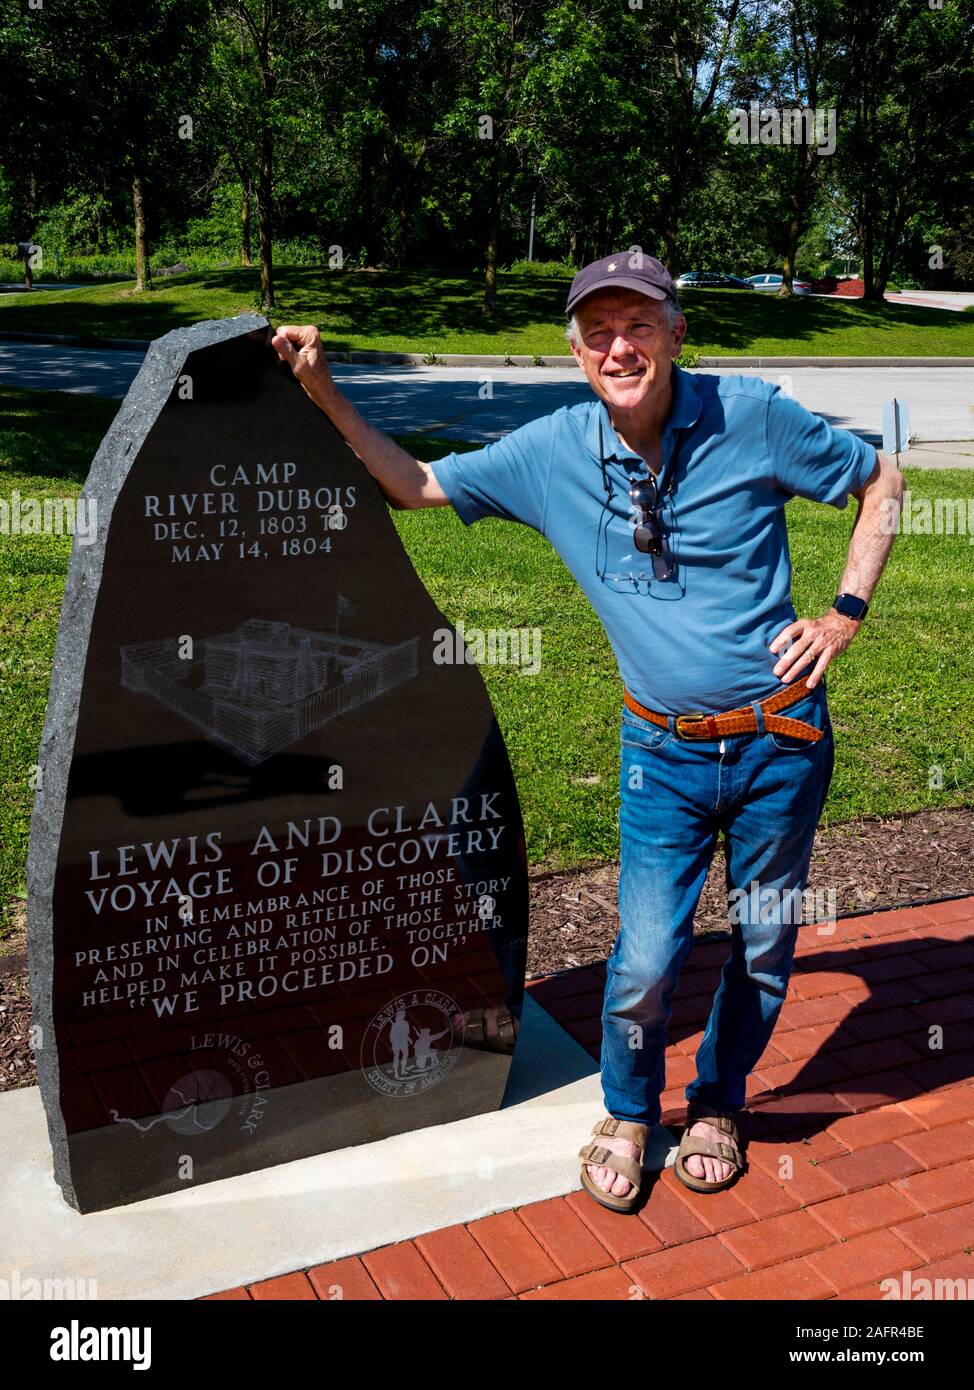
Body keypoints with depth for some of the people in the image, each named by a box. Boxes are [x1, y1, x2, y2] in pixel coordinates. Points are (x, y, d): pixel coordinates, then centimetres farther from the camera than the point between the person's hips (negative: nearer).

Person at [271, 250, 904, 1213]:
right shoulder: (550, 453, -3)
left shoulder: (751, 417, -9)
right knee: (646, 961, -3)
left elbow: (882, 481, 5)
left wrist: (846, 612, -3)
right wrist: (321, 393, -1)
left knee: (765, 942, 13)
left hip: (783, 739, 0)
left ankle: (717, 1104, 42)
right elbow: (413, 484, 7)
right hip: (664, 751, 0)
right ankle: (627, 1115, 29)